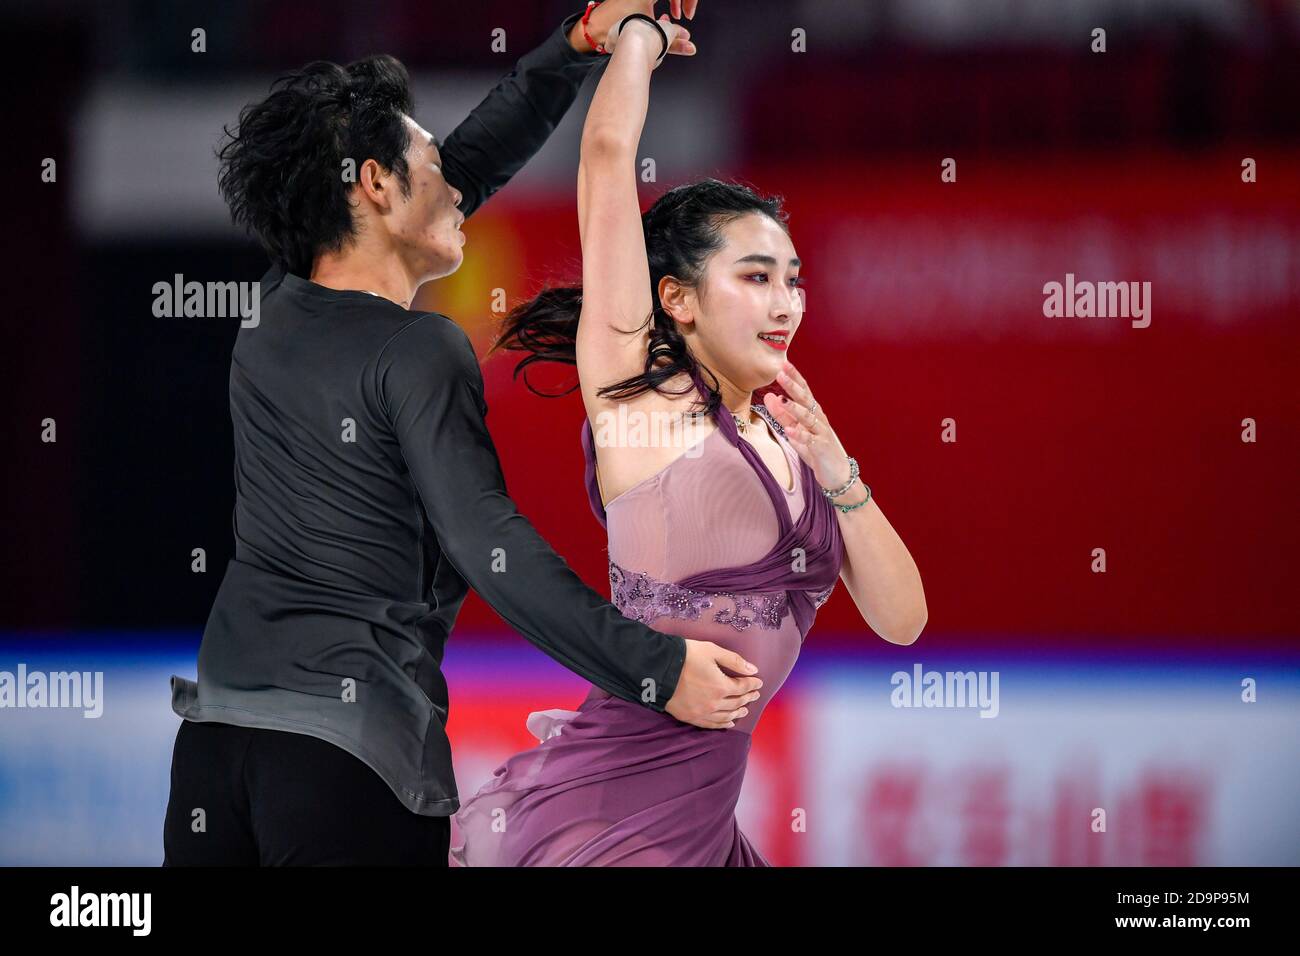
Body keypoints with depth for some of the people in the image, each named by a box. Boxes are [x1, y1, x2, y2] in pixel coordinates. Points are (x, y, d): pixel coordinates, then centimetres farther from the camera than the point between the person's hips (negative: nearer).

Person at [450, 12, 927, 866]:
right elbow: (609, 151, -9)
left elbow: (901, 619, 7)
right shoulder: (644, 404, -5)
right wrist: (641, 34, 8)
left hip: (703, 824, 7)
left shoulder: (786, 436, 13)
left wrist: (837, 473, -6)